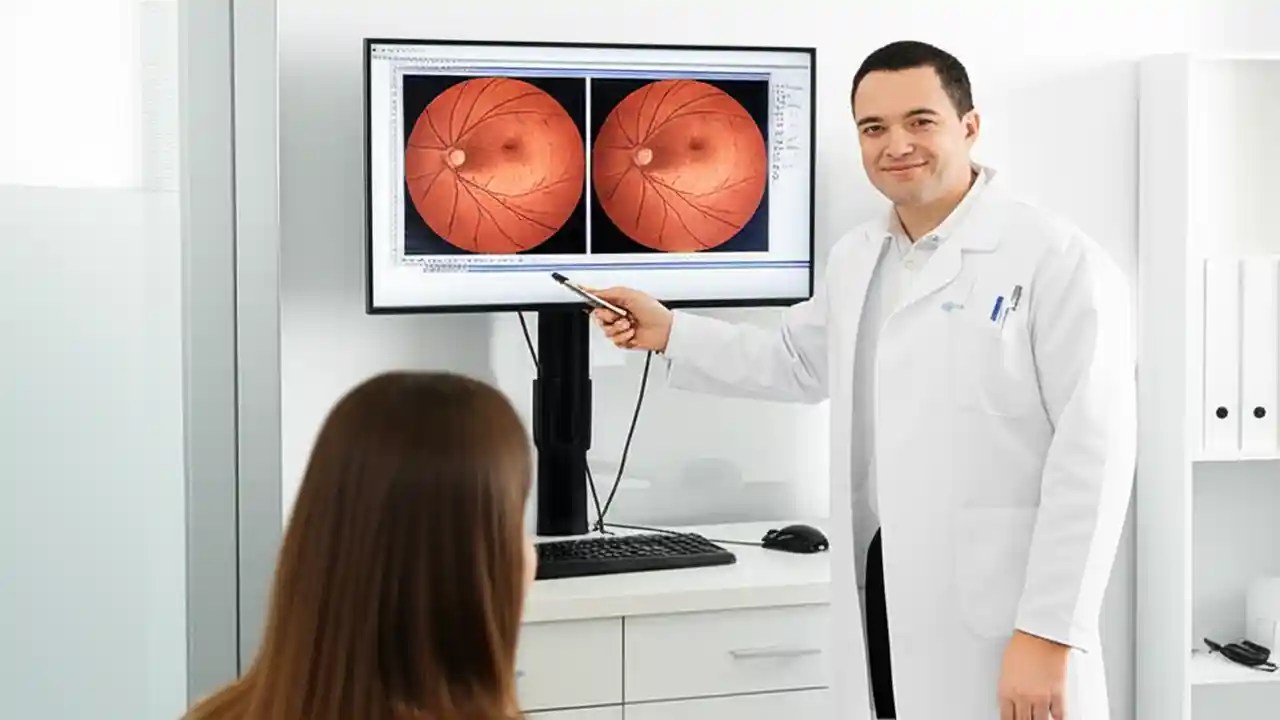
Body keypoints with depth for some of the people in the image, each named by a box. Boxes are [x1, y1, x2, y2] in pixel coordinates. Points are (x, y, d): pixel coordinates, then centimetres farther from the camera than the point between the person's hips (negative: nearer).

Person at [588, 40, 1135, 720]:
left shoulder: (1060, 261, -12)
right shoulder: (854, 257, 12)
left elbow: (1092, 456, -16)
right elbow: (798, 362, 31)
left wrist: (1048, 636, -18)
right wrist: (670, 333, 20)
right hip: (880, 598, 7)